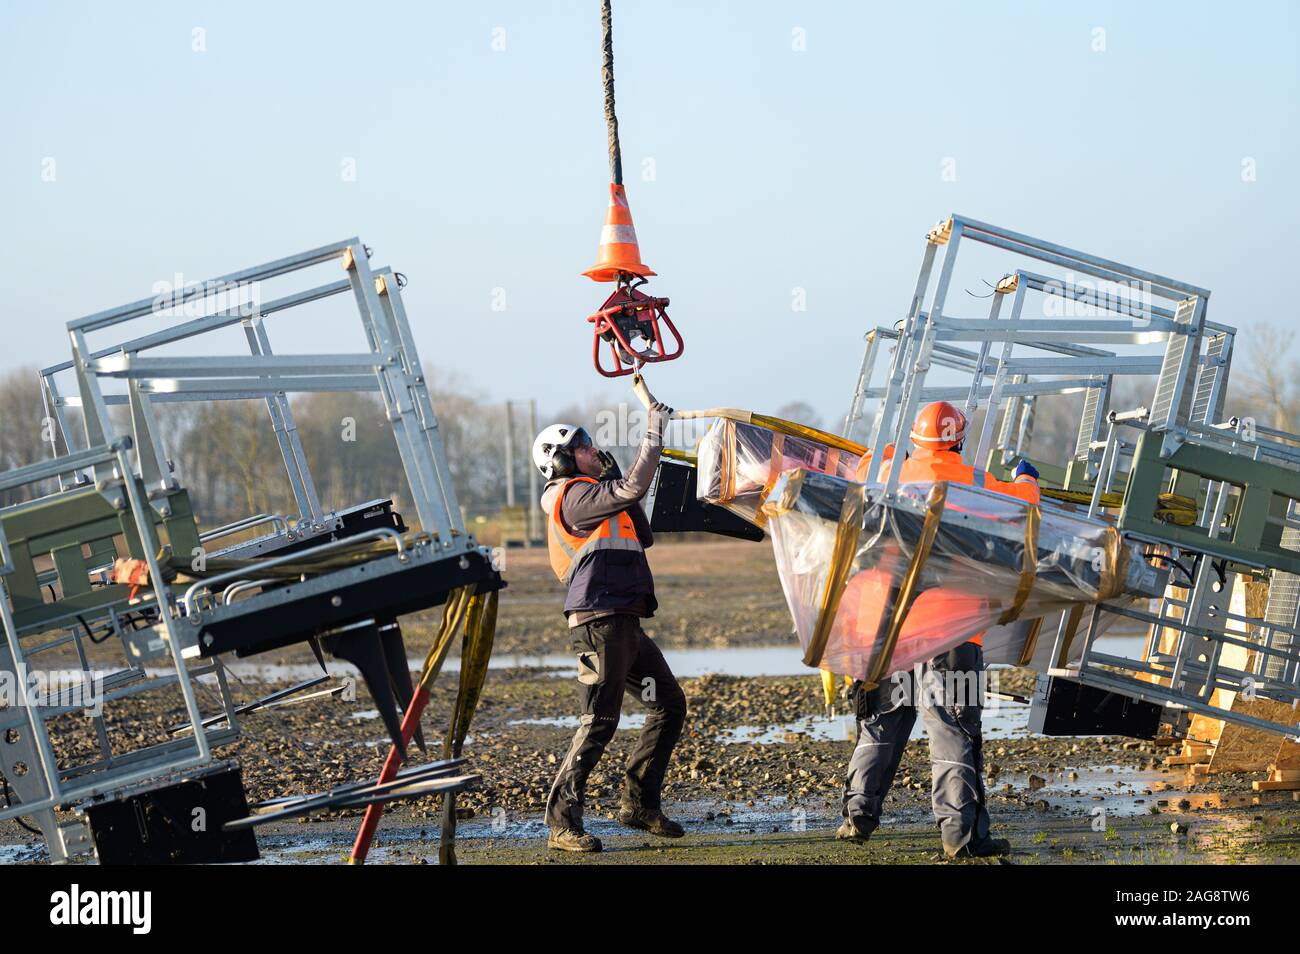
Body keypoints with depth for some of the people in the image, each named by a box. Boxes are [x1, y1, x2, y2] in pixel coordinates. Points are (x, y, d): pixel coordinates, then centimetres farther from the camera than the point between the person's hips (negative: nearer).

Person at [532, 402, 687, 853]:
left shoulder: (591, 496, 24)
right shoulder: (573, 496, -7)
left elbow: (642, 537, 24)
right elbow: (632, 490, -20)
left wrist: (613, 475, 17)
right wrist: (654, 434, -11)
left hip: (625, 624, 10)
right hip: (600, 623, -10)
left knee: (669, 703, 13)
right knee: (599, 721, -12)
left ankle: (638, 803, 18)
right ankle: (561, 822, -11)